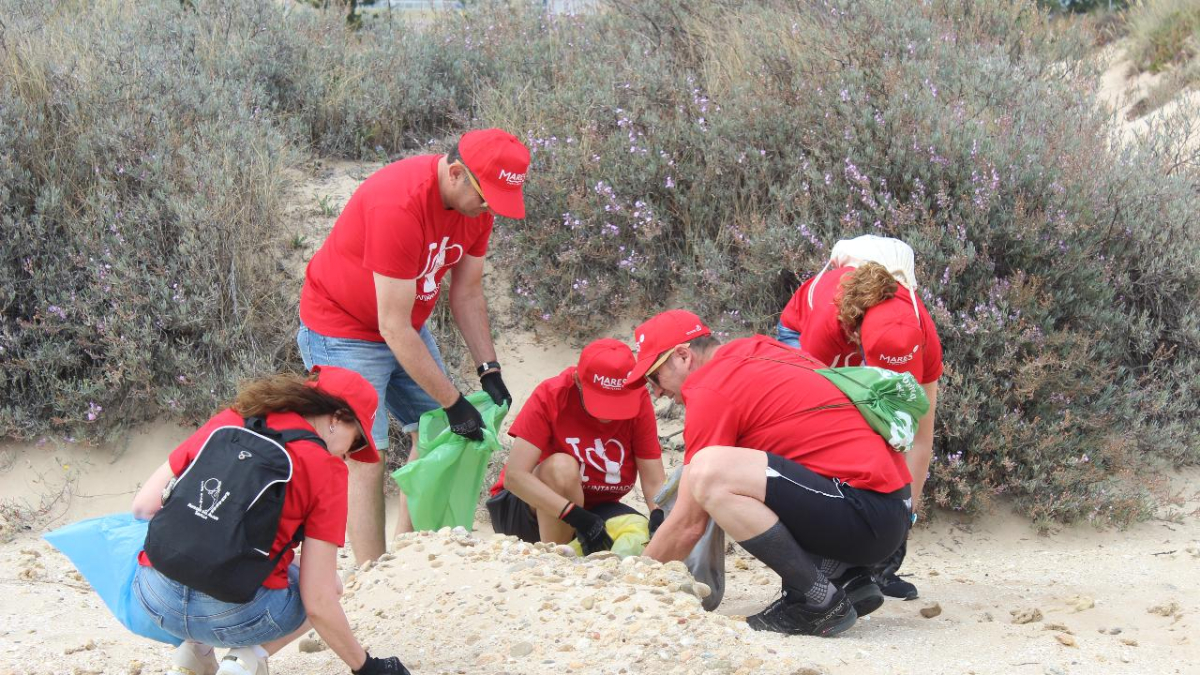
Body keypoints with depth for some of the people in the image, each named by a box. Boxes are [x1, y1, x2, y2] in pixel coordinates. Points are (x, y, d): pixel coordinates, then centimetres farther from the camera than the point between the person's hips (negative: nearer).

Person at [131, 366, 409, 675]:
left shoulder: (226, 421, 12)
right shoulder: (326, 467, -1)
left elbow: (142, 507, 14)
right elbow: (317, 604, -4)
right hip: (235, 613, -5)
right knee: (328, 585, 25)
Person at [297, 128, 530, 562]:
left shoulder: (478, 203, -9)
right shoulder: (399, 205, -34)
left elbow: (467, 293, 4)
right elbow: (393, 327, -30)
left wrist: (489, 370, -7)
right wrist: (453, 401, -26)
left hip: (407, 328, 8)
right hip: (342, 332, -8)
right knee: (365, 456, -12)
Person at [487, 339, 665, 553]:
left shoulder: (638, 400, -13)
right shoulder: (550, 396, -21)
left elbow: (654, 483, -14)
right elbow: (514, 476, -31)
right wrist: (577, 517, -41)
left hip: (595, 509, 3)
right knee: (562, 466, -34)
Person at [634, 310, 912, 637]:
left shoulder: (713, 390, -8)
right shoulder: (759, 350, 16)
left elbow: (688, 525, -7)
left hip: (868, 514, -10)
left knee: (711, 473, -23)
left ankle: (823, 602, -14)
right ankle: (847, 582, 11)